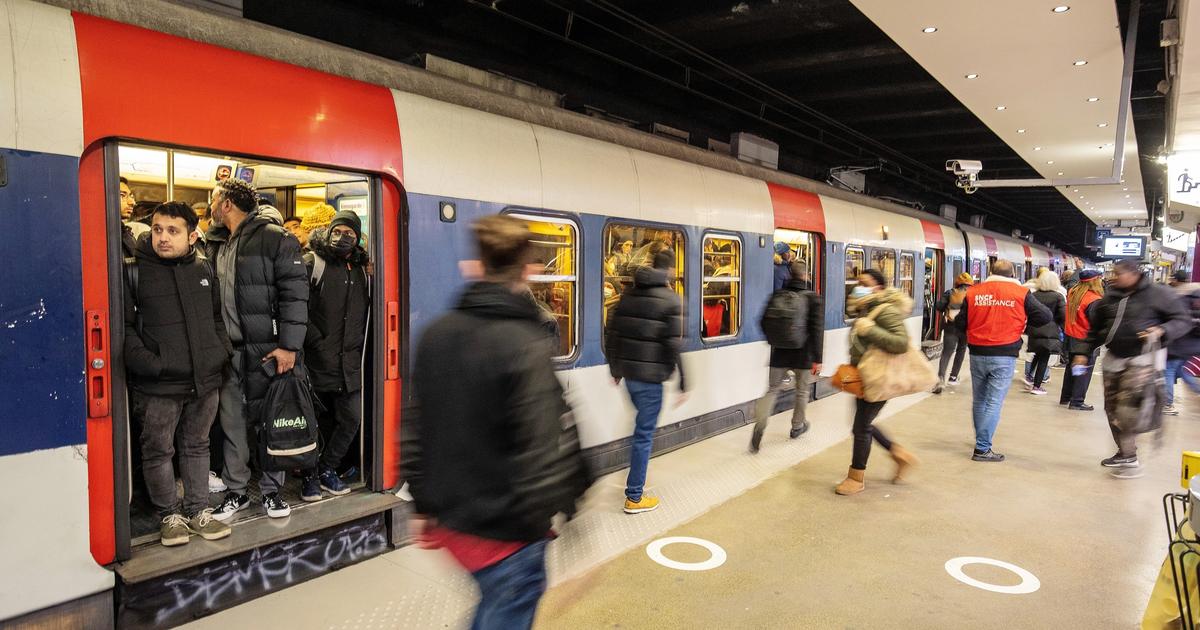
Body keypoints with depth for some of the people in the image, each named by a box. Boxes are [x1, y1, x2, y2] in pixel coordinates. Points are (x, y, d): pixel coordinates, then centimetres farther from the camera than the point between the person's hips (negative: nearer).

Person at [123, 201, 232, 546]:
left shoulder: (204, 270, 9)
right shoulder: (135, 271, -5)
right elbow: (124, 325, -7)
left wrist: (223, 351, 8)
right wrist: (146, 362, -17)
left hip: (205, 379, 4)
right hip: (157, 386, -4)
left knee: (197, 446, 15)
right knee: (158, 451, 7)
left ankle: (198, 510, 28)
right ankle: (170, 515, 24)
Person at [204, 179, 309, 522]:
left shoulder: (274, 237, -6)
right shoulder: (213, 243, 14)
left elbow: (295, 293, -11)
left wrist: (289, 345, -16)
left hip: (265, 348, -5)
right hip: (227, 349, 6)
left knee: (268, 419, 5)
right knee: (232, 422, 9)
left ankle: (271, 490, 18)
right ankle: (236, 491, 21)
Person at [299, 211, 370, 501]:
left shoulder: (361, 270, 14)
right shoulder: (312, 262, -3)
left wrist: (359, 345, 9)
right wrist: (316, 342, -13)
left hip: (350, 361, 5)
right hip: (318, 360, -5)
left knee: (352, 418, 8)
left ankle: (327, 469, 25)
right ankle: (309, 475, 21)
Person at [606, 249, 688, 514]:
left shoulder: (629, 294, 8)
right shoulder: (671, 299, -10)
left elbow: (611, 334, 9)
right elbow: (674, 345, -16)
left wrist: (615, 369, 19)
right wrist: (683, 384, -10)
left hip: (628, 373, 7)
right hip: (651, 376, -6)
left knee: (643, 425, 27)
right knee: (644, 434, 2)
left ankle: (636, 477, 38)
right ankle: (634, 497, 10)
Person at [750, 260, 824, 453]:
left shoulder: (777, 296, 0)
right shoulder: (813, 298, -8)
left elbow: (765, 322, 4)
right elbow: (817, 330, -13)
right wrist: (817, 359, -10)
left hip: (780, 353, 2)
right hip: (803, 354, -2)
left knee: (772, 390, 6)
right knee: (802, 391, 18)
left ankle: (760, 425, -14)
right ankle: (797, 426, 33)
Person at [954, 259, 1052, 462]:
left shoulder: (973, 292, 1)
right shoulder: (1020, 293, -5)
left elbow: (960, 323, 4)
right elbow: (1046, 317, -3)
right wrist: (1023, 323, 13)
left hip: (978, 353, 3)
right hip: (1004, 355, -3)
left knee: (979, 401, 17)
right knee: (994, 403, 1)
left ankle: (982, 441, 32)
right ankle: (982, 449, 0)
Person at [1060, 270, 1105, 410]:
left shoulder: (1072, 293, 0)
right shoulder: (1094, 300, -22)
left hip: (1071, 336, 7)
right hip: (1085, 340, -7)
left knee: (1071, 368, 19)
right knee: (1084, 371, 3)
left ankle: (1065, 397, 27)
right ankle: (1077, 401, 5)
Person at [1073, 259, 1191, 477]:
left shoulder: (1158, 294, -7)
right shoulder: (1109, 298, 8)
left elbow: (1183, 320, -4)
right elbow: (1095, 329, 15)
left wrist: (1162, 331, -22)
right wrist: (1083, 352, 7)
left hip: (1143, 357, -6)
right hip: (1114, 358, 6)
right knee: (1112, 407, 9)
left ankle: (1130, 459, -10)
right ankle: (1124, 452, 24)